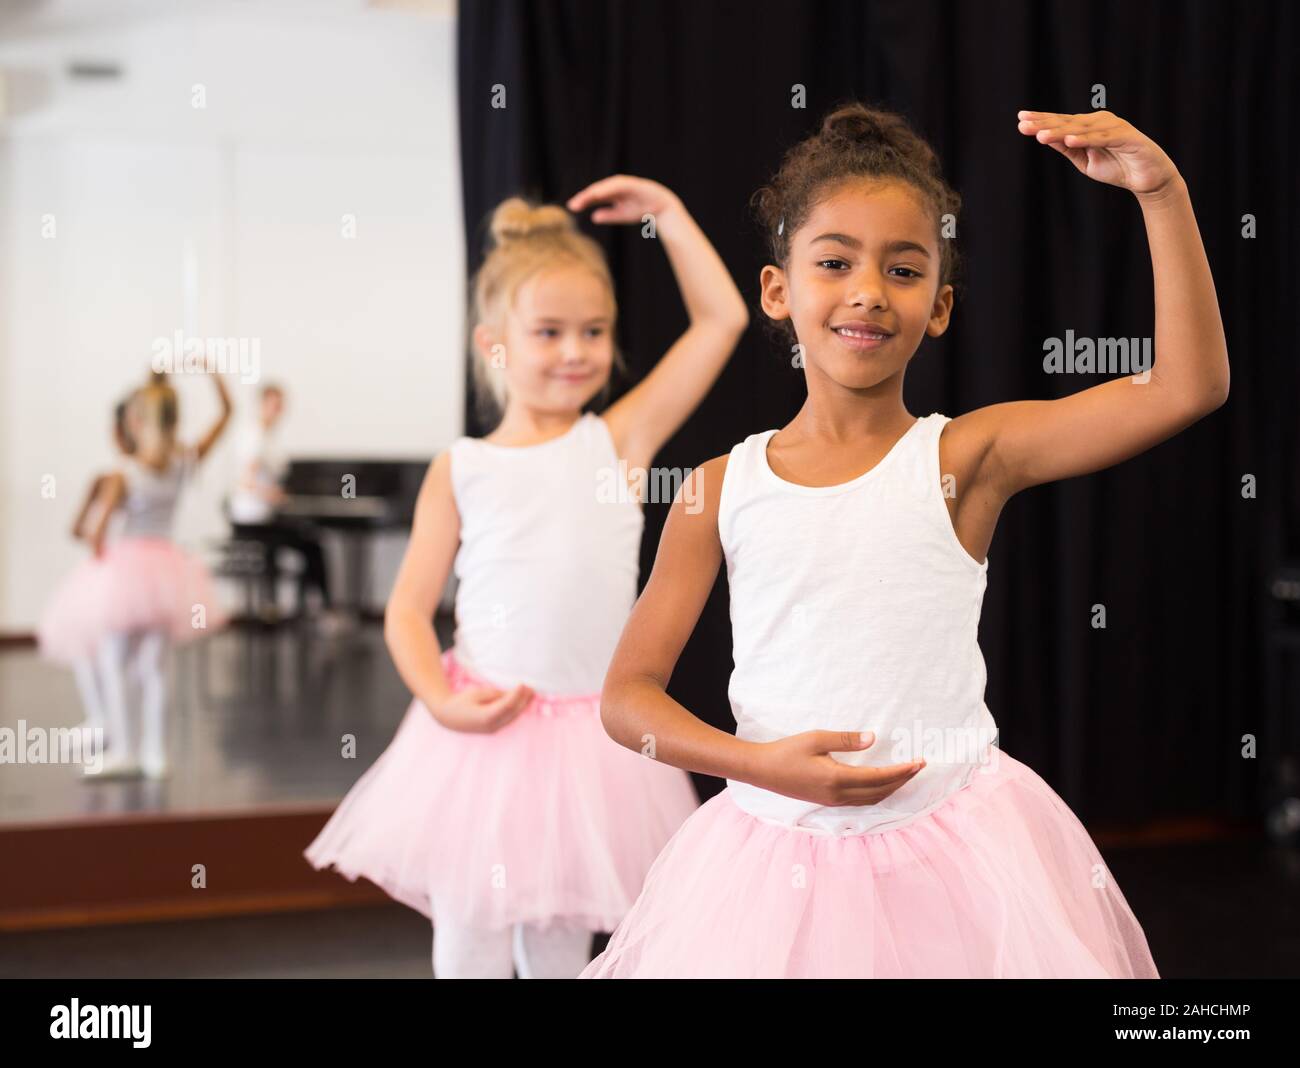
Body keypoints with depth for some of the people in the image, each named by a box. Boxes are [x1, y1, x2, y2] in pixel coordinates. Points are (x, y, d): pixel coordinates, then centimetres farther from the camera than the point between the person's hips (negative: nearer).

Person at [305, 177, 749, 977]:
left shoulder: (620, 439, 2)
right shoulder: (462, 470, 1)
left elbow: (722, 319, 2)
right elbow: (409, 609, 1)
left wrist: (667, 212, 6)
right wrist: (442, 700, -15)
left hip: (591, 737, 1)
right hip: (485, 732, -1)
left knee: (562, 946, 13)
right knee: (471, 945, 4)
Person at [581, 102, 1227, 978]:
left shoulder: (968, 457, -3)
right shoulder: (723, 488, 0)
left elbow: (1191, 386, -12)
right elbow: (628, 694, 2)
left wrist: (1162, 189, -16)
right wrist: (762, 764, -14)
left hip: (954, 858, -1)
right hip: (776, 852, 1)